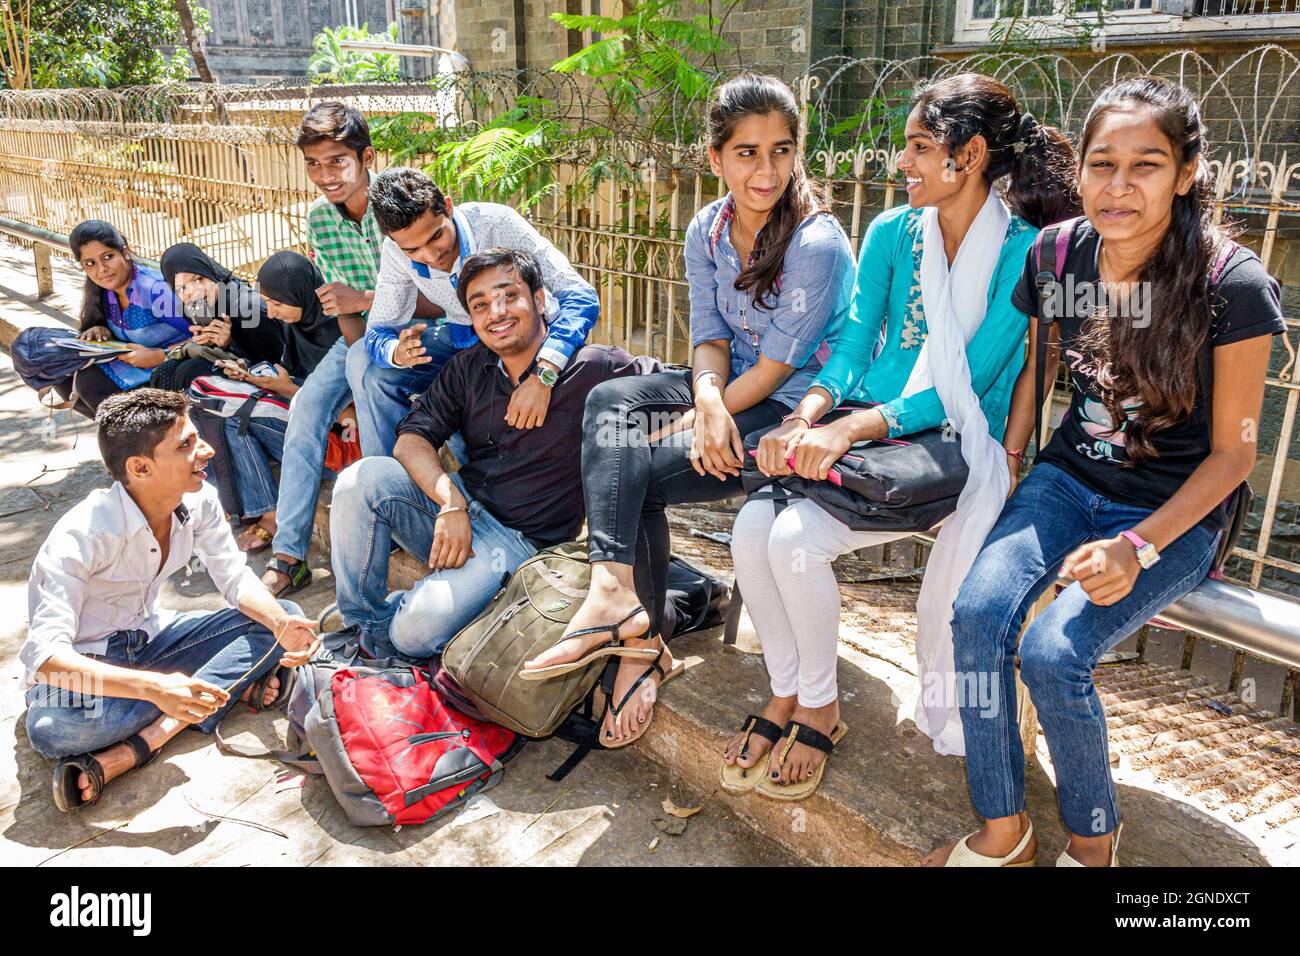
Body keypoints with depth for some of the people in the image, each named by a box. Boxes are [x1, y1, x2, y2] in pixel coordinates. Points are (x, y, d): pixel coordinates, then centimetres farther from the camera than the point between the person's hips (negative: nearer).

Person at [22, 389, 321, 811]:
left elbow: (236, 578, -3)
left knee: (285, 616, -12)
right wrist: (155, 687, -49)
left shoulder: (200, 500, -12)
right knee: (51, 727, -38)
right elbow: (44, 653, -35)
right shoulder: (82, 535, -29)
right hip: (86, 662, -6)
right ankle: (234, 682, -18)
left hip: (150, 638, 6)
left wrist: (282, 625, -25)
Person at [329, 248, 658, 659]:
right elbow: (411, 440, -1)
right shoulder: (467, 368, 7)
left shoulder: (593, 368, -8)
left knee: (416, 633, -26)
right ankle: (365, 626, -3)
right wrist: (451, 503, -18)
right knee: (362, 479, -20)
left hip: (520, 541, -5)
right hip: (454, 506, 5)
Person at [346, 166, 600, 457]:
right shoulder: (395, 252, -14)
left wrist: (542, 376, -52)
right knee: (363, 362, -13)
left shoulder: (496, 223, -28)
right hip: (463, 338, 5)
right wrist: (398, 353, -35)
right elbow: (377, 331, -7)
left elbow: (582, 297, -35)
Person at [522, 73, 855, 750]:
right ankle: (617, 593, -24)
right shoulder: (707, 230, 2)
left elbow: (776, 368, -18)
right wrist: (708, 402, -22)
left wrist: (694, 424, -17)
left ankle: (639, 640, -9)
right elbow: (711, 338, -1)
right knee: (609, 401, -17)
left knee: (637, 469, -20)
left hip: (795, 407, -7)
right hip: (729, 386, 7)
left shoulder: (817, 244, -19)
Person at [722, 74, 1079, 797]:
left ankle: (820, 705, 3)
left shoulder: (1024, 253, -8)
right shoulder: (892, 233, 7)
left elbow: (967, 384, -15)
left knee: (797, 537, -26)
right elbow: (853, 349, 2)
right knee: (752, 528, -21)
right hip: (866, 429, 5)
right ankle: (787, 692, 6)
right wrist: (806, 415, -19)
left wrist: (853, 427, -27)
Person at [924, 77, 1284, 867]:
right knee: (978, 611, -22)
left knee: (1053, 651, -25)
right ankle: (1002, 830, -1)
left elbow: (1232, 452, -11)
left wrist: (1138, 548, -22)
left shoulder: (1233, 285, -17)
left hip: (1177, 513, -4)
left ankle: (1094, 837, 6)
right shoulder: (1060, 257, -4)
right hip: (1071, 481, 4)